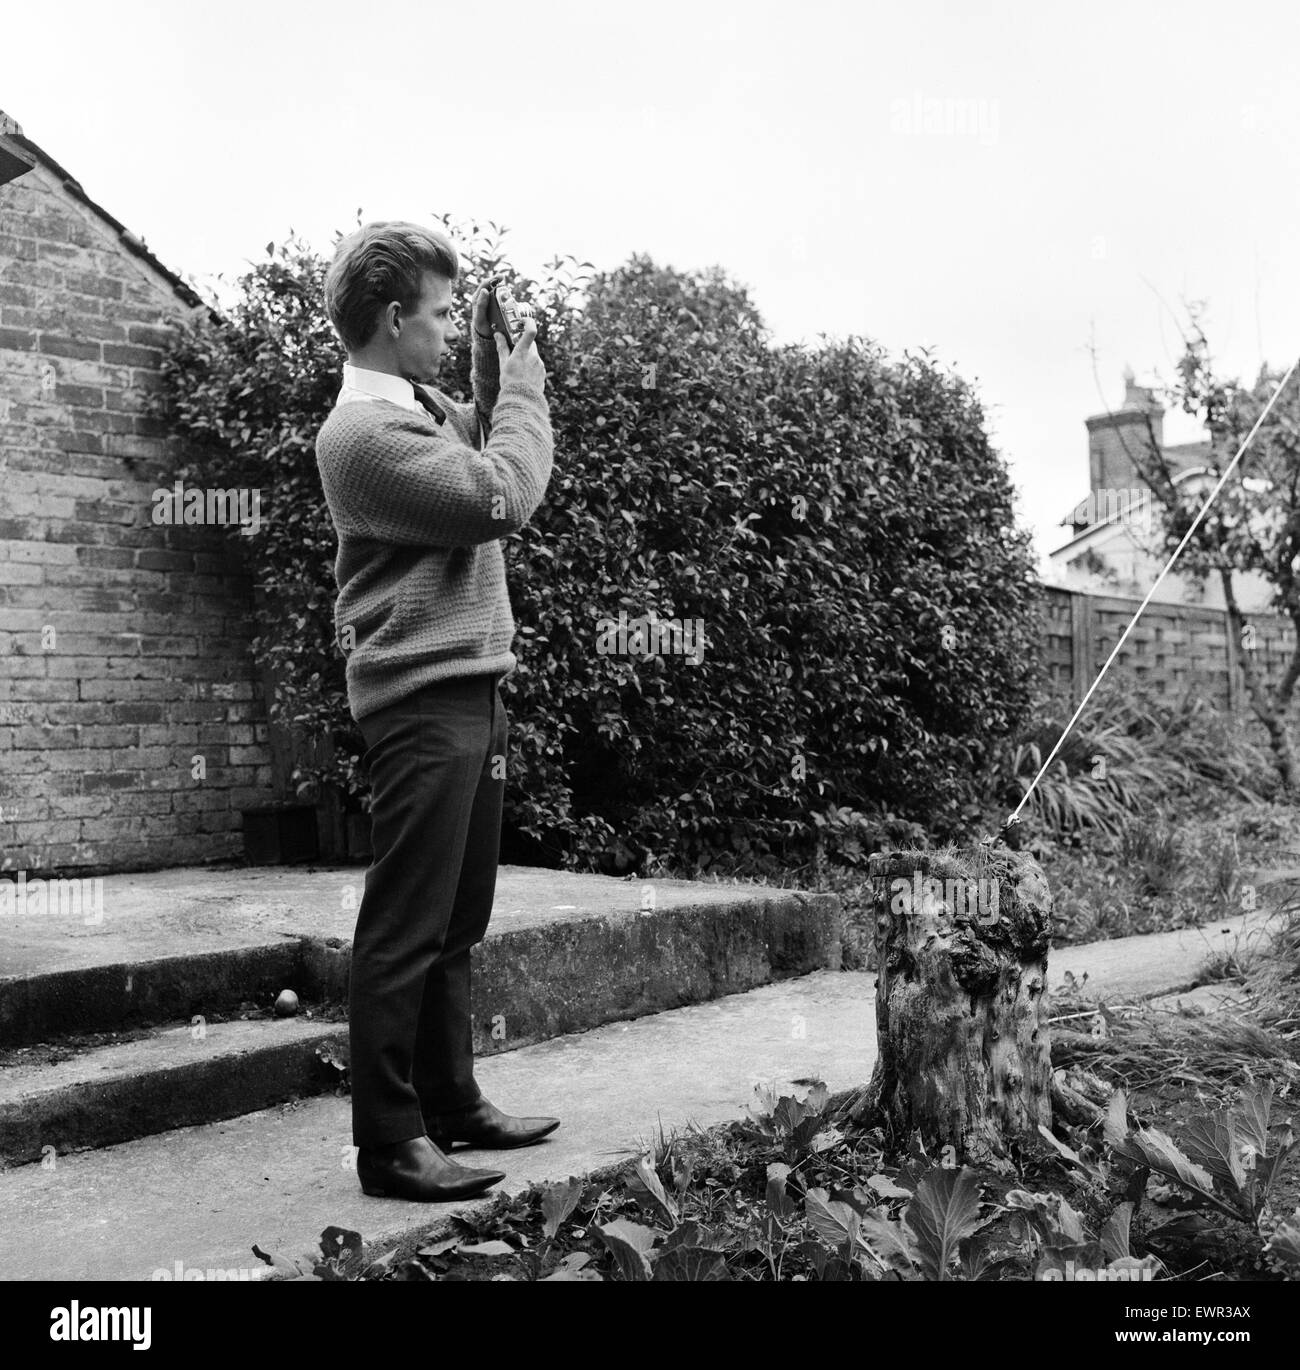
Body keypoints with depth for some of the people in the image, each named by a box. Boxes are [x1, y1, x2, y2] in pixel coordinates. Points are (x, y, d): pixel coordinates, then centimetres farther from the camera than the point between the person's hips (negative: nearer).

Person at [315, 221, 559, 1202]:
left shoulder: (429, 406, 15)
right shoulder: (363, 431, -14)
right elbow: (504, 496, -20)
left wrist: (501, 376, 14)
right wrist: (523, 386, -5)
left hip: (472, 693, 10)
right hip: (424, 699, -10)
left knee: (456, 922, 16)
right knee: (406, 928, -4)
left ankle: (452, 1103, 27)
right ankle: (389, 1141, 5)